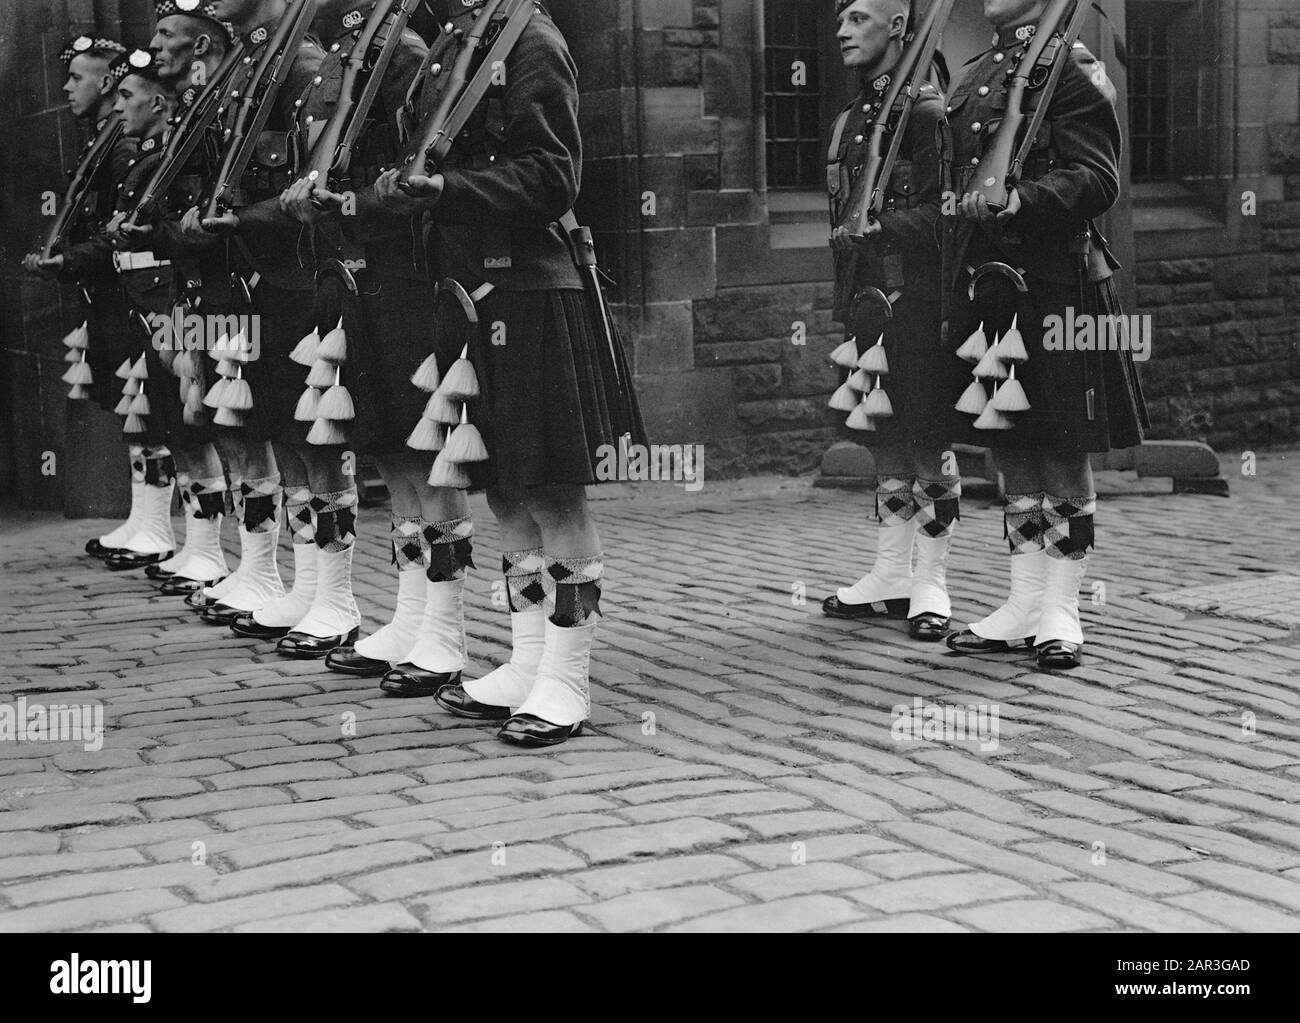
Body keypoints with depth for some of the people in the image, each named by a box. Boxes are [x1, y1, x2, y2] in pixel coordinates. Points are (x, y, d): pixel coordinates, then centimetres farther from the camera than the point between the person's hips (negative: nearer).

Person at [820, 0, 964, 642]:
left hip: (916, 295, -8)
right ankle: (889, 578, 20)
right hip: (869, 298, 8)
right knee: (883, 436, 12)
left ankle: (931, 585, 6)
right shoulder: (849, 121, 17)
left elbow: (943, 209, -14)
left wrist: (884, 226, -25)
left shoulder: (926, 109, -7)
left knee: (927, 438, -3)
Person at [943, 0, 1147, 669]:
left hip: (1052, 285, -7)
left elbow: (1098, 180, -12)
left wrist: (1019, 200, -28)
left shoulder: (1071, 67, -5)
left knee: (1062, 454, 0)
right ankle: (1024, 605, 17)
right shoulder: (977, 77, 18)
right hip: (987, 284, 7)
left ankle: (1060, 614, 7)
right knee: (1012, 452, 10)